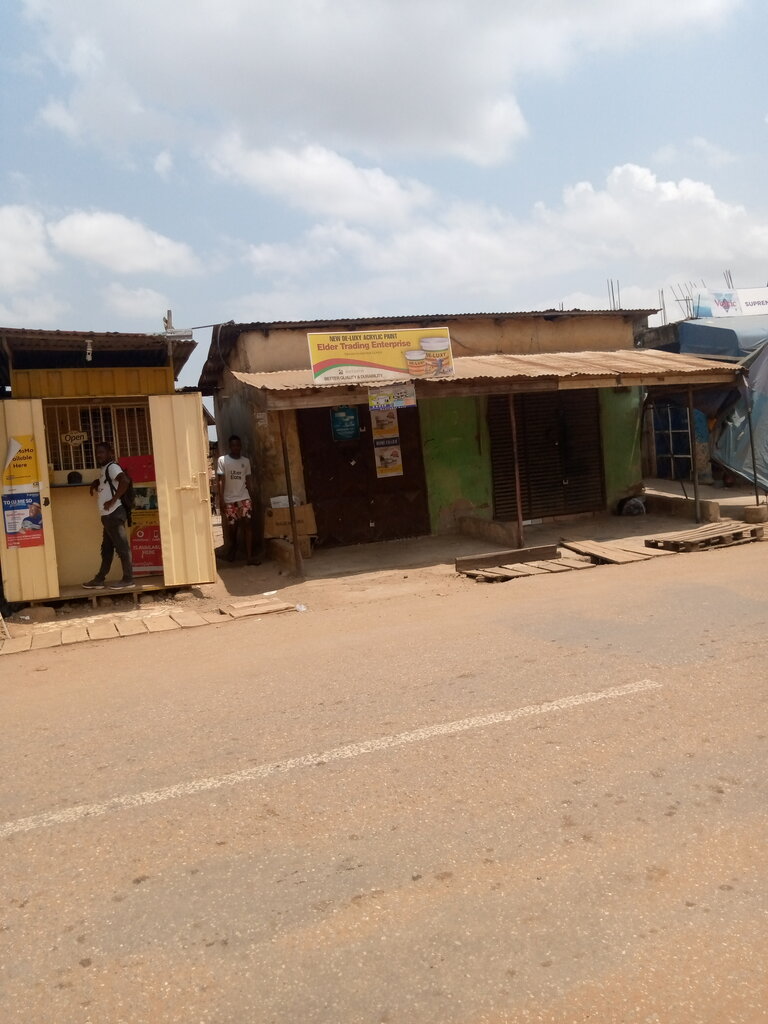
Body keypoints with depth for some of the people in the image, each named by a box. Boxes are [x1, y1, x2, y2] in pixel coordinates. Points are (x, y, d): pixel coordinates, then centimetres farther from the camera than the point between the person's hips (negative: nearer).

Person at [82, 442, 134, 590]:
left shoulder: (112, 467, -8)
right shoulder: (103, 470, 21)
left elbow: (125, 481, -26)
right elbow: (99, 481, 43)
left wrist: (113, 500, -24)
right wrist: (95, 484, 20)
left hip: (114, 514, -10)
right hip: (108, 515, 10)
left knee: (122, 546, -7)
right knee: (106, 549, 13)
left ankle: (128, 579, -5)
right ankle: (99, 579, 18)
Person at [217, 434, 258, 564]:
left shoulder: (246, 461, 7)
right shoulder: (222, 460, -3)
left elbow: (249, 480, 11)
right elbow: (221, 481, -5)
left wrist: (252, 497, 7)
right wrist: (221, 499, -11)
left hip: (244, 498, 2)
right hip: (229, 500, -1)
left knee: (247, 524, -11)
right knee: (232, 527, 6)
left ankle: (250, 556, -14)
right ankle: (232, 549, 36)